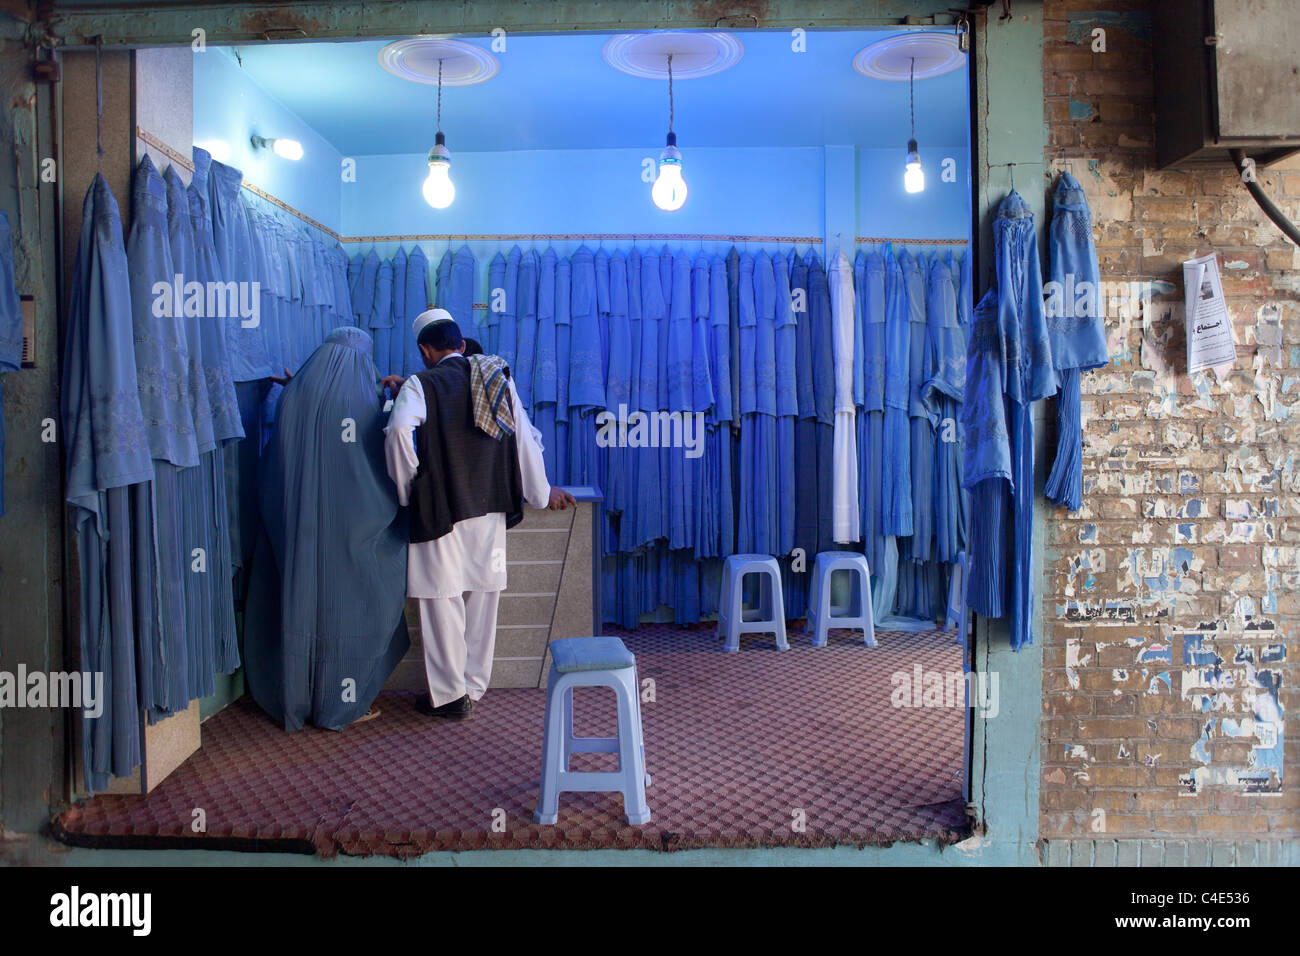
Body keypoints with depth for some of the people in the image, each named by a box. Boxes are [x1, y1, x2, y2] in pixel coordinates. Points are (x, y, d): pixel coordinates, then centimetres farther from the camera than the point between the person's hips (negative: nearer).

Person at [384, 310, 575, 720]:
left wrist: (406, 487, -10)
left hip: (441, 510, -4)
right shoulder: (498, 379, 7)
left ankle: (448, 694, 15)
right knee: (482, 600, 13)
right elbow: (524, 440, 8)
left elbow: (399, 430, -24)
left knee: (443, 602, 6)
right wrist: (542, 492, 19)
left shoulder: (421, 384, -6)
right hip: (491, 508, 5)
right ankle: (474, 686, 24)